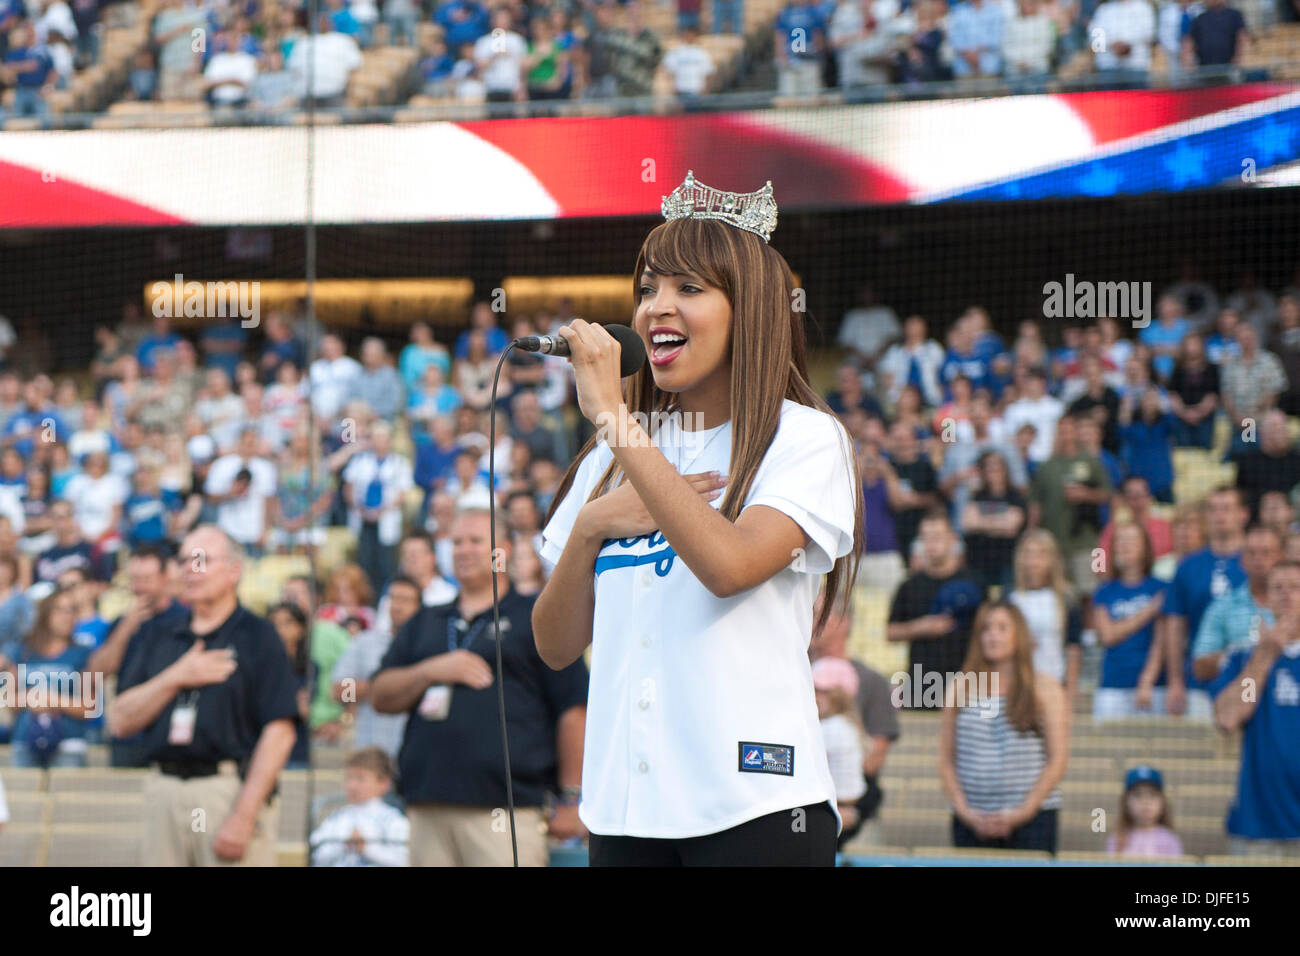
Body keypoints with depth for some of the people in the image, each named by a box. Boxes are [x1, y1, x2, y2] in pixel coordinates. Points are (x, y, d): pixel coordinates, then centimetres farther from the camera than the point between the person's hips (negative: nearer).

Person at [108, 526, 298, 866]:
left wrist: (244, 816, -15)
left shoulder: (256, 636, 1)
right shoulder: (159, 636, 16)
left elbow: (279, 732, -7)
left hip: (231, 788, -5)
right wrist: (175, 678, -5)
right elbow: (120, 721, 10)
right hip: (164, 794, 5)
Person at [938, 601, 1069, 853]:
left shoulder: (1045, 689, 5)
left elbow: (1057, 760, 0)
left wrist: (1021, 813, -9)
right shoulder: (959, 689, 10)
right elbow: (946, 761, 9)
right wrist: (964, 811, -4)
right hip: (971, 821, 2)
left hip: (1031, 820, -2)